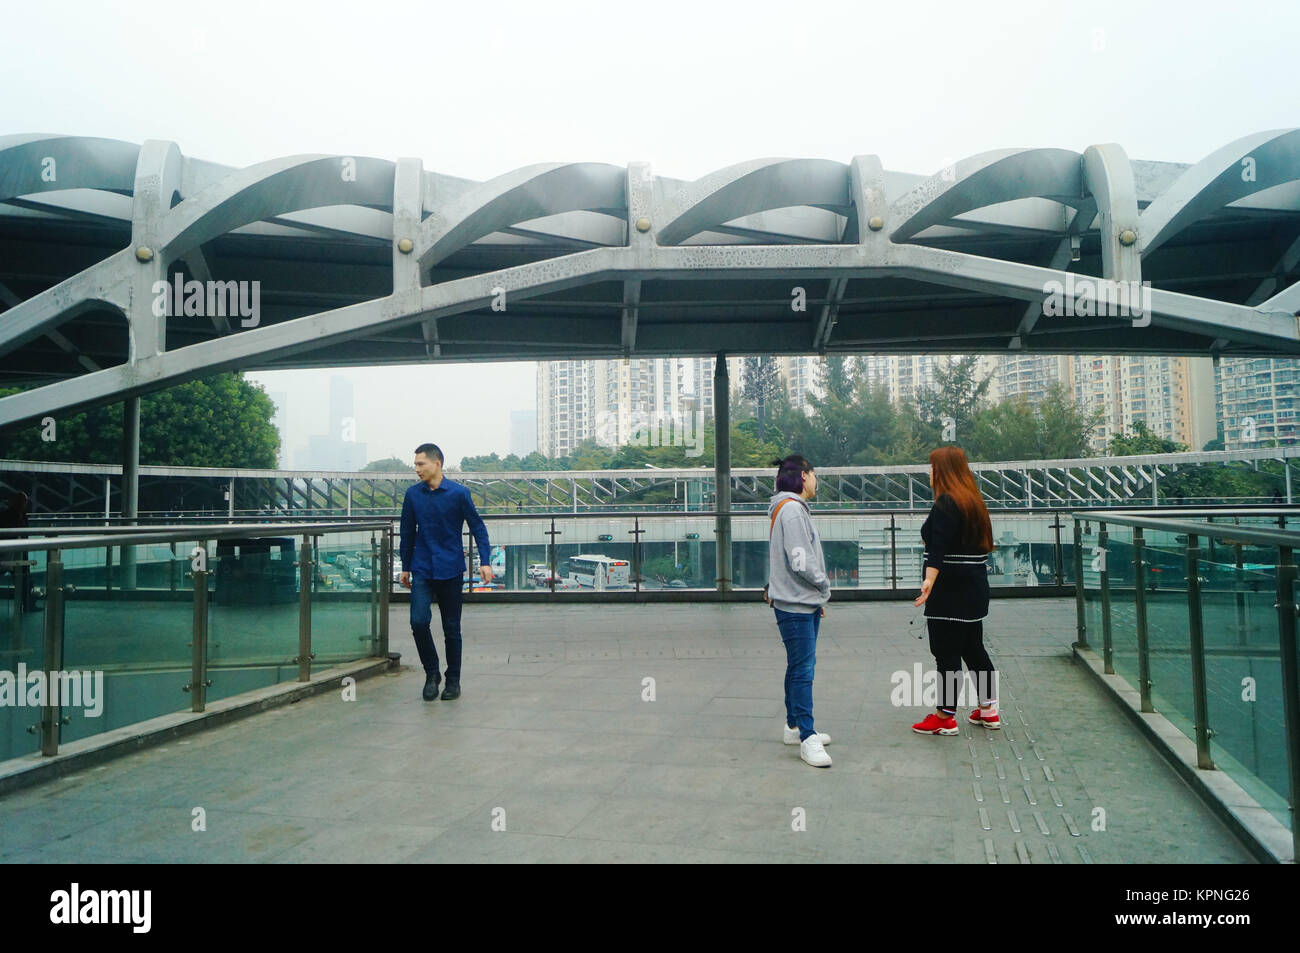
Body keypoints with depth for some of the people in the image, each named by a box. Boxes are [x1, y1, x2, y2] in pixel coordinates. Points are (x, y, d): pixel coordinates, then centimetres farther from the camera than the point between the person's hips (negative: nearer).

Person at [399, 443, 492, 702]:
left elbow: (477, 526, -1)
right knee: (418, 621, -12)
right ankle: (432, 673, 8)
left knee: (451, 628, 6)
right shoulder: (412, 494, 3)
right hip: (422, 570, 2)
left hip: (450, 569, -2)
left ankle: (453, 681, 20)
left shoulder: (459, 492, -6)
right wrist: (406, 567, 15)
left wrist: (485, 561, -9)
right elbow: (408, 532, 12)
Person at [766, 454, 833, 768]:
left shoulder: (794, 508, 17)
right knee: (803, 669, -7)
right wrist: (824, 586, -6)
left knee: (799, 666, 17)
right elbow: (801, 561, -22)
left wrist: (817, 596, 15)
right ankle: (807, 738, -2)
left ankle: (794, 726, 28)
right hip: (795, 604, -11)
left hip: (803, 603, 11)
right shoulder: (791, 509, -16)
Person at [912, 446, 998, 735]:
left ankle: (945, 717, 3)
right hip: (974, 588, 10)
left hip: (950, 589, -10)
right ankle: (988, 710, 24)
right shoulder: (973, 500, 13)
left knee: (946, 652, -3)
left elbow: (938, 548, -28)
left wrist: (929, 579, -37)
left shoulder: (945, 504, -15)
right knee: (973, 648, 17)